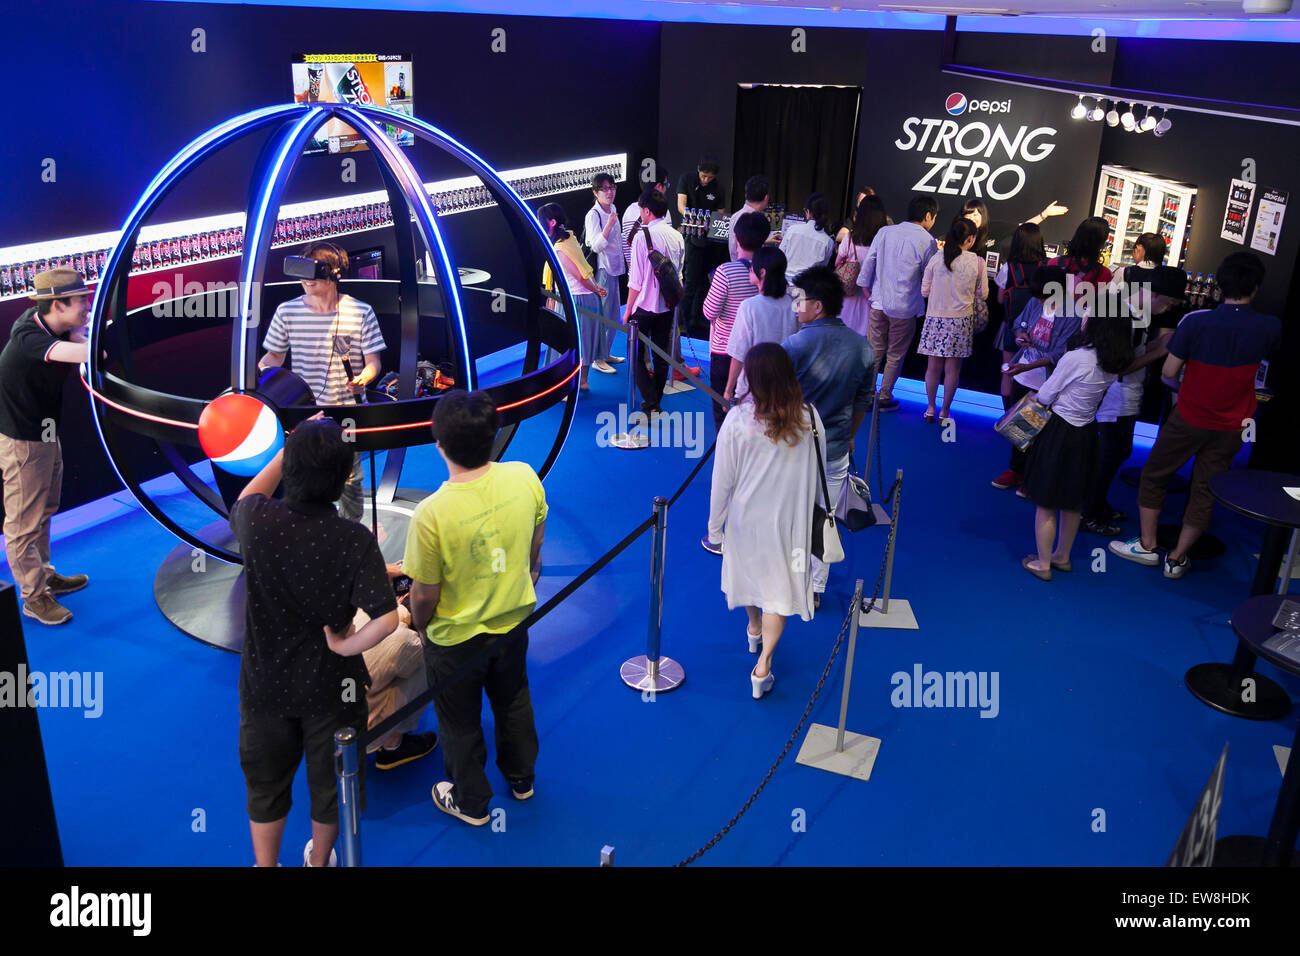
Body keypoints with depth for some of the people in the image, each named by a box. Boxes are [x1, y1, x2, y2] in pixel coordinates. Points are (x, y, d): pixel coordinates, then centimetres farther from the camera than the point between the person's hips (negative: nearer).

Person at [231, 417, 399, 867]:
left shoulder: (257, 521, -19)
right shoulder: (355, 540, -25)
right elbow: (386, 619, -31)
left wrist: (291, 447, 7)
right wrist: (344, 645, -14)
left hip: (265, 682, 1)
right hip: (331, 685, -1)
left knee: (266, 783, 25)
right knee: (330, 780, 25)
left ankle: (265, 863, 42)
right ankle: (319, 860, 47)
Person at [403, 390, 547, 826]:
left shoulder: (432, 514, -34)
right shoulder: (524, 478, -21)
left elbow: (424, 595, -20)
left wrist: (420, 624, 2)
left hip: (456, 639, -4)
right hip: (513, 622, 4)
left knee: (461, 724, 23)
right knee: (513, 702, 31)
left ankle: (470, 802, 46)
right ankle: (521, 777, 54)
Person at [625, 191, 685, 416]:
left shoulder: (642, 236, -16)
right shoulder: (677, 236, 1)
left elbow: (636, 279, -15)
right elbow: (678, 273, 9)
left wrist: (628, 309, -6)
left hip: (644, 305, -6)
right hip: (668, 305, 6)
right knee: (662, 355, 15)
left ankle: (651, 404, -3)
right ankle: (656, 400, 24)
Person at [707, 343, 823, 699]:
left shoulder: (738, 420, -20)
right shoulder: (809, 418, -14)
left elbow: (723, 479, -12)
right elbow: (818, 473, -2)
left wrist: (715, 524, 1)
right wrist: (809, 512, 14)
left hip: (746, 517, 0)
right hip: (789, 520, 0)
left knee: (748, 572, 25)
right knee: (780, 586, 11)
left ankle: (753, 629, 51)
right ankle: (763, 663, 6)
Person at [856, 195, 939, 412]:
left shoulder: (884, 232, 4)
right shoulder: (927, 241, -8)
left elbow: (868, 264, 5)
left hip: (879, 303, 4)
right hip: (905, 307, -4)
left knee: (874, 351, 11)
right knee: (895, 356, 9)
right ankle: (884, 398, 15)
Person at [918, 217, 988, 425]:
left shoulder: (936, 259, -3)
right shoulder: (978, 262, -6)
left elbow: (925, 291, 3)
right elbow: (982, 295, 2)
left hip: (935, 318, 2)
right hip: (961, 321, -1)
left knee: (934, 366, 11)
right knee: (952, 369, 7)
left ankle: (930, 409, 20)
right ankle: (944, 412, 14)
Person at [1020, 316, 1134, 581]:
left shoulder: (1075, 358, -23)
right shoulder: (1114, 365, -3)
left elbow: (1044, 396, -12)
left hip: (1059, 432, -7)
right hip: (1086, 434, 7)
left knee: (1046, 503, 6)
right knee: (1073, 503, 20)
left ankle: (1043, 564, 14)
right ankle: (1062, 557, 35)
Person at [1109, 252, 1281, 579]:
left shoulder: (1196, 321, -19)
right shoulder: (1269, 327, -10)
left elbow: (1169, 372, -15)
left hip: (1189, 418, -3)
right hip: (1232, 427, 3)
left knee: (1154, 476, 16)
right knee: (1205, 491, 12)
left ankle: (1147, 545, 22)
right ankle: (1177, 558, 20)